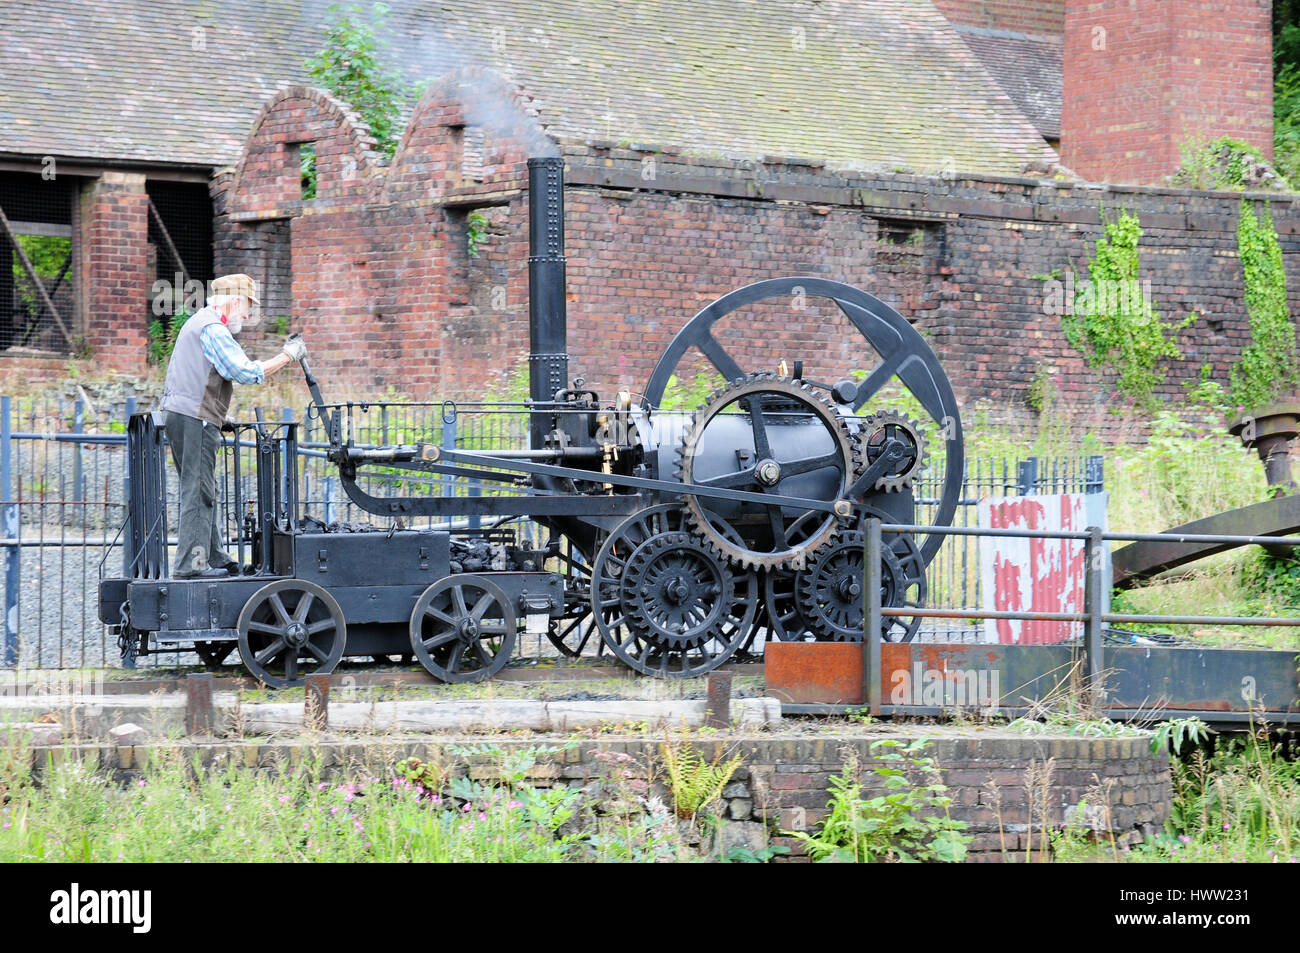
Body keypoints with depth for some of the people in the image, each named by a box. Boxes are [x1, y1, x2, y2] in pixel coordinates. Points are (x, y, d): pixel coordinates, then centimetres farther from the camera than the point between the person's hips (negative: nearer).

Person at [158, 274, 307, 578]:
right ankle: (189, 564, -11)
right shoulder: (212, 329, -13)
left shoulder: (198, 322, 21)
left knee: (203, 492, 15)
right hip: (195, 419, -11)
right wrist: (287, 356, -9)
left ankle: (214, 559, 20)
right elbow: (245, 373, -17)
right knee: (199, 492, -9)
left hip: (178, 415, 11)